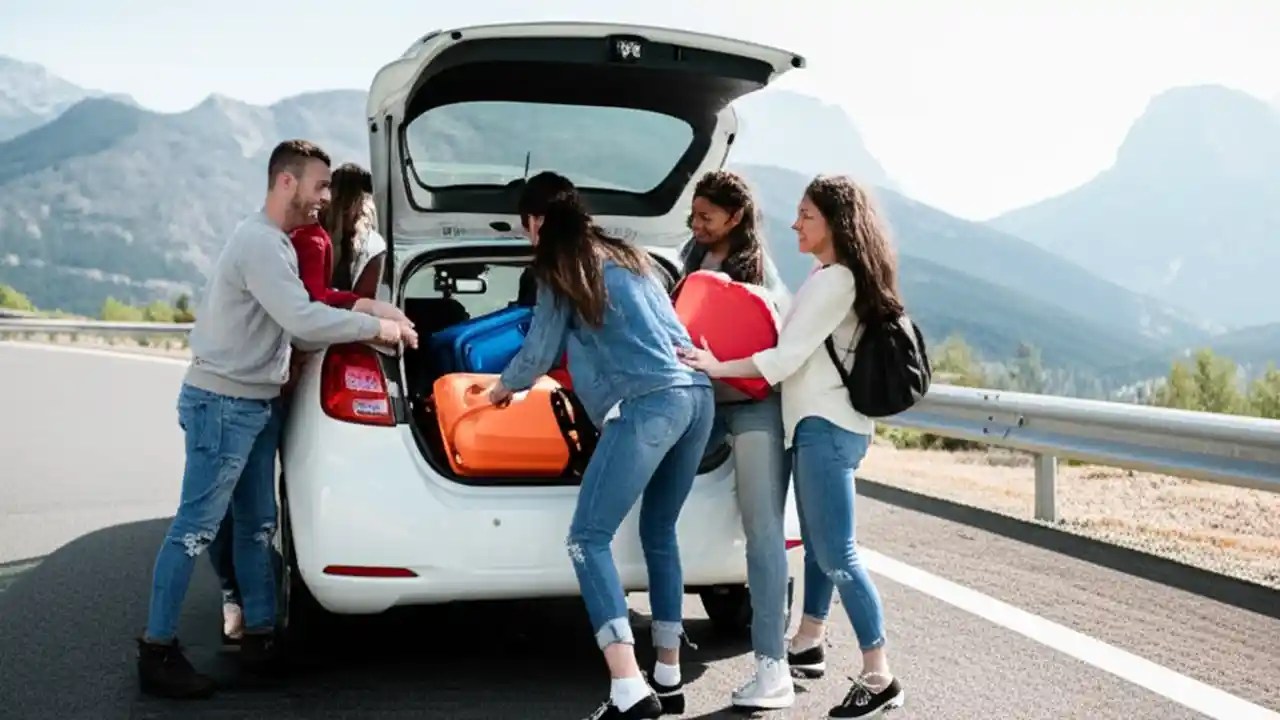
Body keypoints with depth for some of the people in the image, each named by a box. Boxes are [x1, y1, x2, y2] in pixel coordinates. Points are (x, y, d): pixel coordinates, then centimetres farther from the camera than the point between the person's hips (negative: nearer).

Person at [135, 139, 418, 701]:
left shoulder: (274, 243, 15)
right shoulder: (259, 243, -17)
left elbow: (295, 331, 10)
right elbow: (303, 321, -26)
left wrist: (368, 322, -1)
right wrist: (376, 327, -15)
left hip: (254, 404, 10)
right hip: (223, 404, -10)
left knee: (258, 525, 13)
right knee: (195, 529, -5)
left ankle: (260, 636, 22)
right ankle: (157, 651, 2)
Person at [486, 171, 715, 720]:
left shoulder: (561, 269, 5)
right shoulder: (627, 256, 25)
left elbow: (538, 354, 10)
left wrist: (504, 387, 32)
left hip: (648, 405, -8)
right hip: (697, 396, 8)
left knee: (588, 539, -5)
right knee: (659, 534, 18)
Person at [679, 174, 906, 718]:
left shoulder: (835, 280, -15)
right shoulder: (829, 276, 16)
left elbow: (788, 357, -18)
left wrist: (718, 368, -14)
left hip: (827, 427, -11)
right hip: (819, 422, 11)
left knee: (836, 554, -9)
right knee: (818, 543, 20)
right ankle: (808, 642, 34)